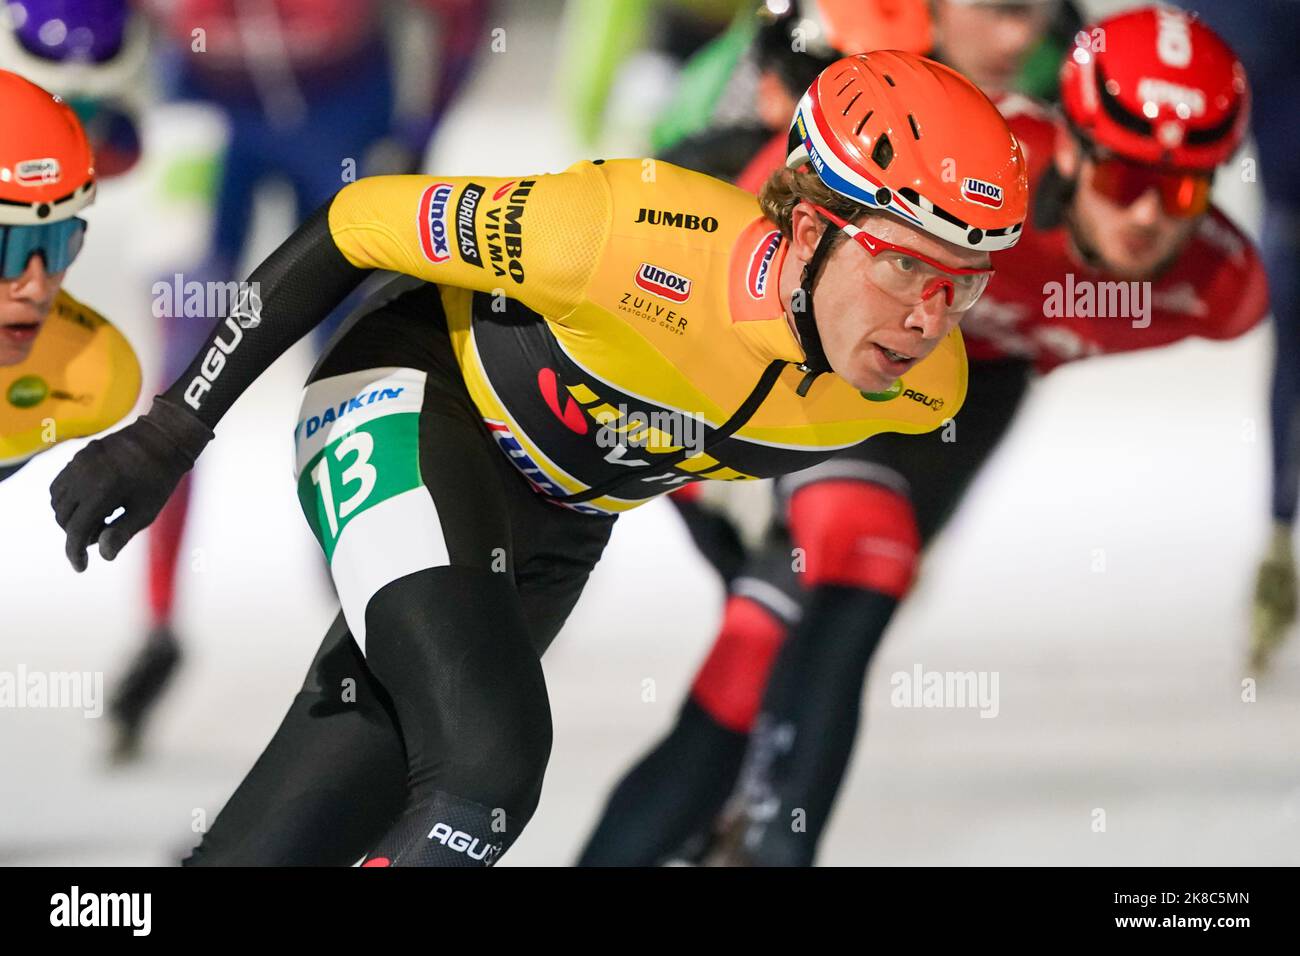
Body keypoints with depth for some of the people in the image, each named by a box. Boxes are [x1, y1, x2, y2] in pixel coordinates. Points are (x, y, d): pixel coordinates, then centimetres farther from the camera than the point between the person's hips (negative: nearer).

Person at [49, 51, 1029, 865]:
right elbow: (359, 222, -22)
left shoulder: (923, 385, -19)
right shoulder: (632, 234, -36)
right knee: (486, 766, -27)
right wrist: (171, 433, -17)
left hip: (555, 529, 6)